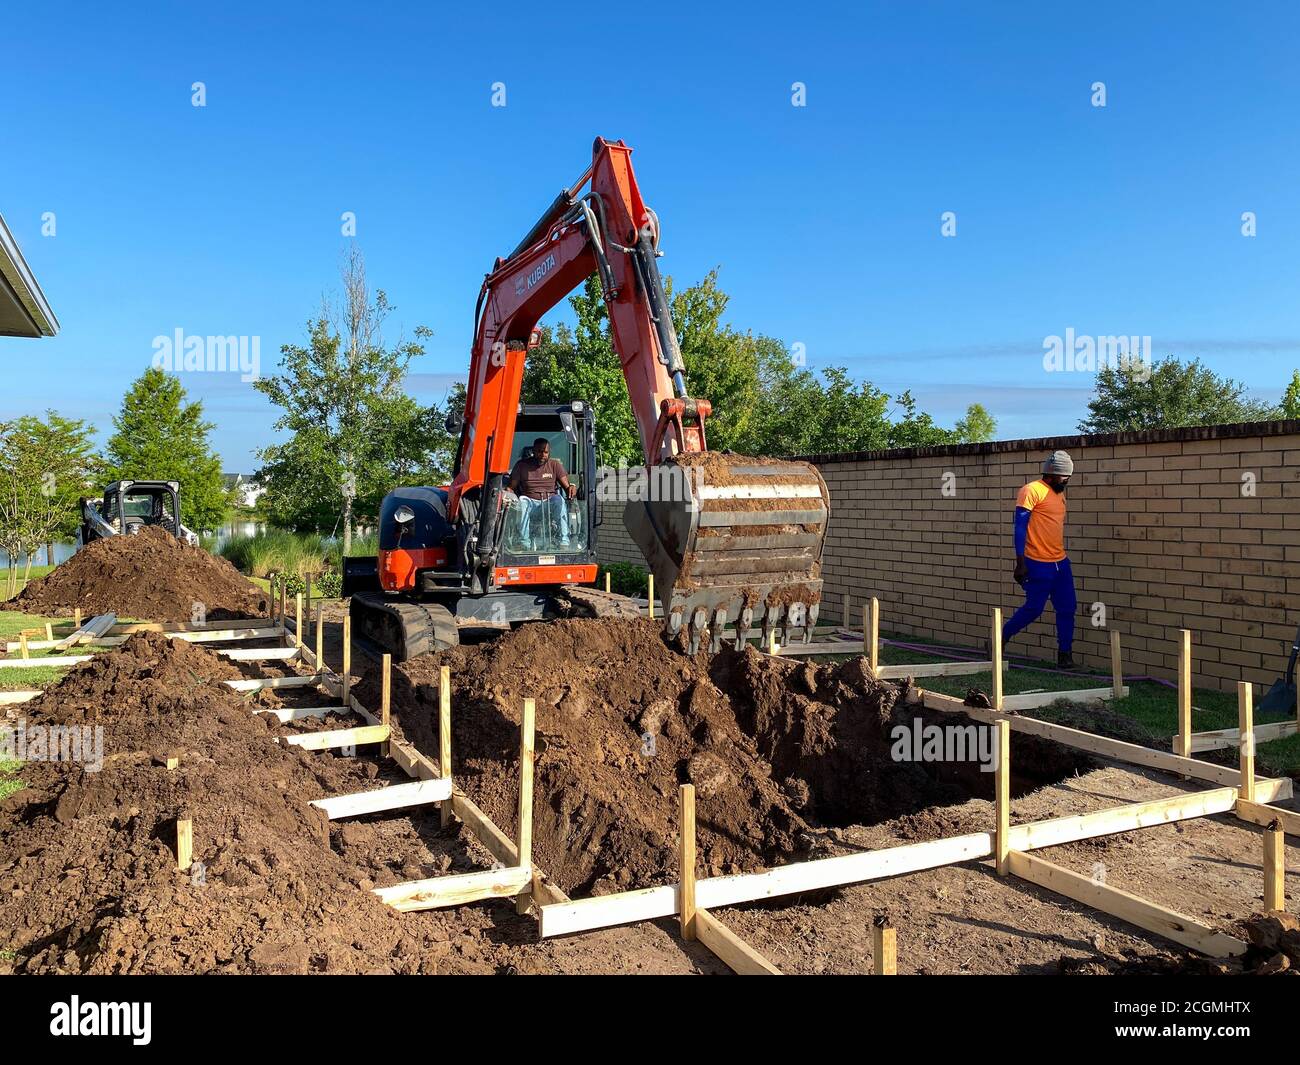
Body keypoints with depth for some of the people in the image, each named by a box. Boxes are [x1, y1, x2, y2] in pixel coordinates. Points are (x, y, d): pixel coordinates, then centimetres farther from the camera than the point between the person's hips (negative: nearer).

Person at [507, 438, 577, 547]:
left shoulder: (555, 464, 10)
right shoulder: (522, 465, 8)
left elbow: (566, 486, 2)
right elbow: (511, 488, 6)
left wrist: (572, 488, -22)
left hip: (550, 505, 0)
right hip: (530, 504, 0)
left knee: (558, 499, -34)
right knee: (522, 500, -34)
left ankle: (564, 541, -39)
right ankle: (524, 542, -37)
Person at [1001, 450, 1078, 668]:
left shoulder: (1059, 494, 15)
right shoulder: (1032, 491, -11)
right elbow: (1020, 527, -15)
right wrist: (1020, 563, -20)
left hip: (1061, 562, 8)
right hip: (1038, 565, -8)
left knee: (1067, 608, 6)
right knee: (1033, 609, -2)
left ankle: (1064, 654, 14)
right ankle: (999, 640, 17)